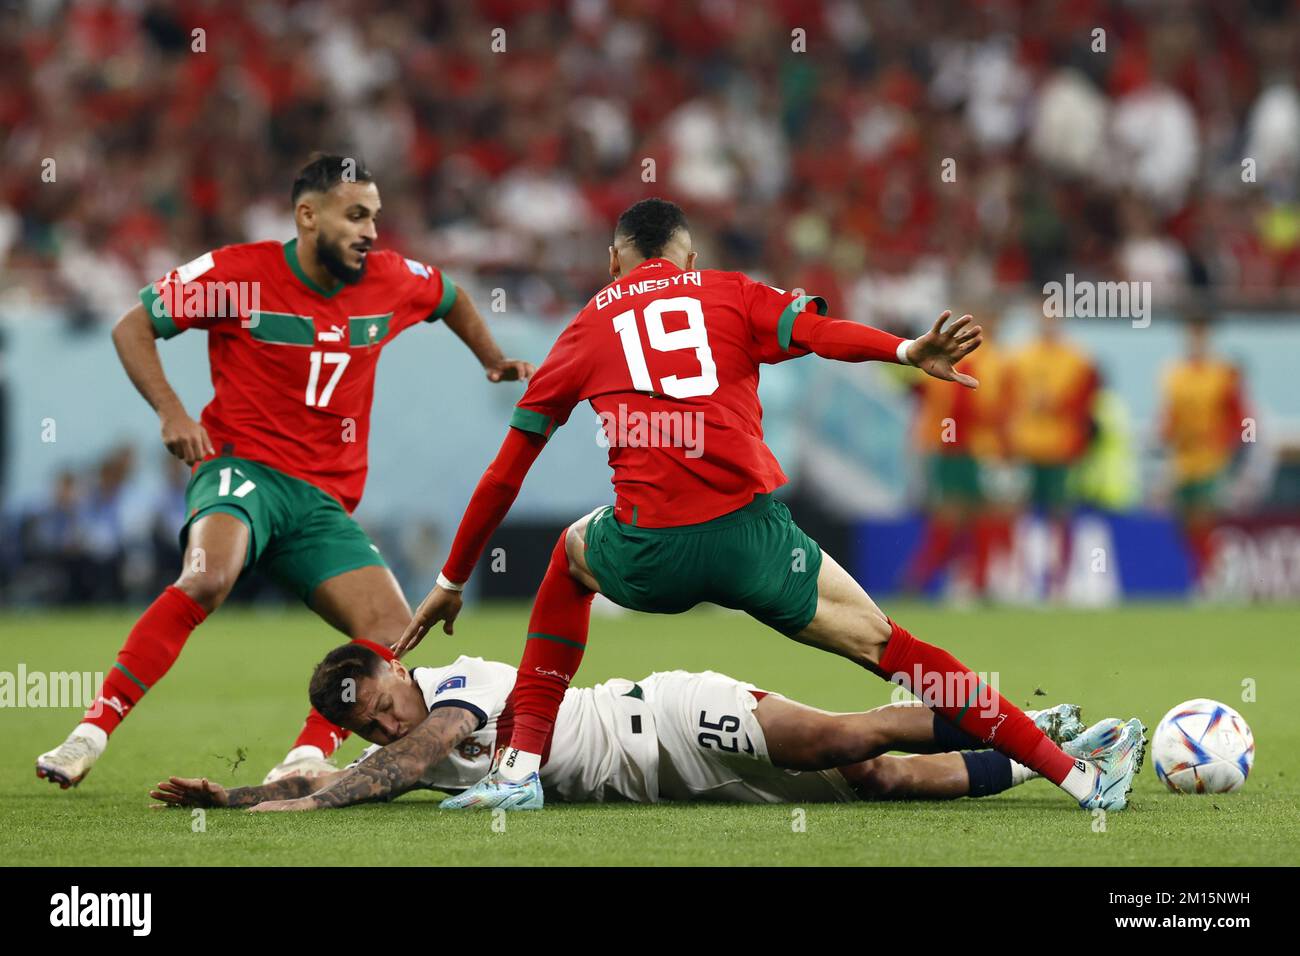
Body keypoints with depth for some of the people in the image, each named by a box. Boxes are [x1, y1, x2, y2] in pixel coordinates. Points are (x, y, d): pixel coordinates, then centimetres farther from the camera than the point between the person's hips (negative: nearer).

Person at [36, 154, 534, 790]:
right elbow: (132, 328, 0)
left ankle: (304, 763, -11)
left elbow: (451, 299, 30)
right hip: (244, 468, -5)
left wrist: (495, 362, 18)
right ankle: (91, 734, -34)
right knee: (208, 577, -36)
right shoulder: (237, 274, -7)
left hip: (325, 499, 5)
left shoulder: (391, 281, 5)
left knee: (393, 634, -15)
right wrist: (170, 410, -12)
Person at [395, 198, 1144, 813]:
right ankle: (1079, 778, 9)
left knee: (572, 553, 34)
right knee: (883, 644, 11)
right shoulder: (730, 294, 17)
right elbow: (822, 333, -6)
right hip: (753, 534, -1)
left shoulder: (585, 332, 21)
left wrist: (453, 582, 32)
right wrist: (908, 352, -21)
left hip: (649, 554, 1)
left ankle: (522, 767, 25)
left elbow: (505, 475, 24)